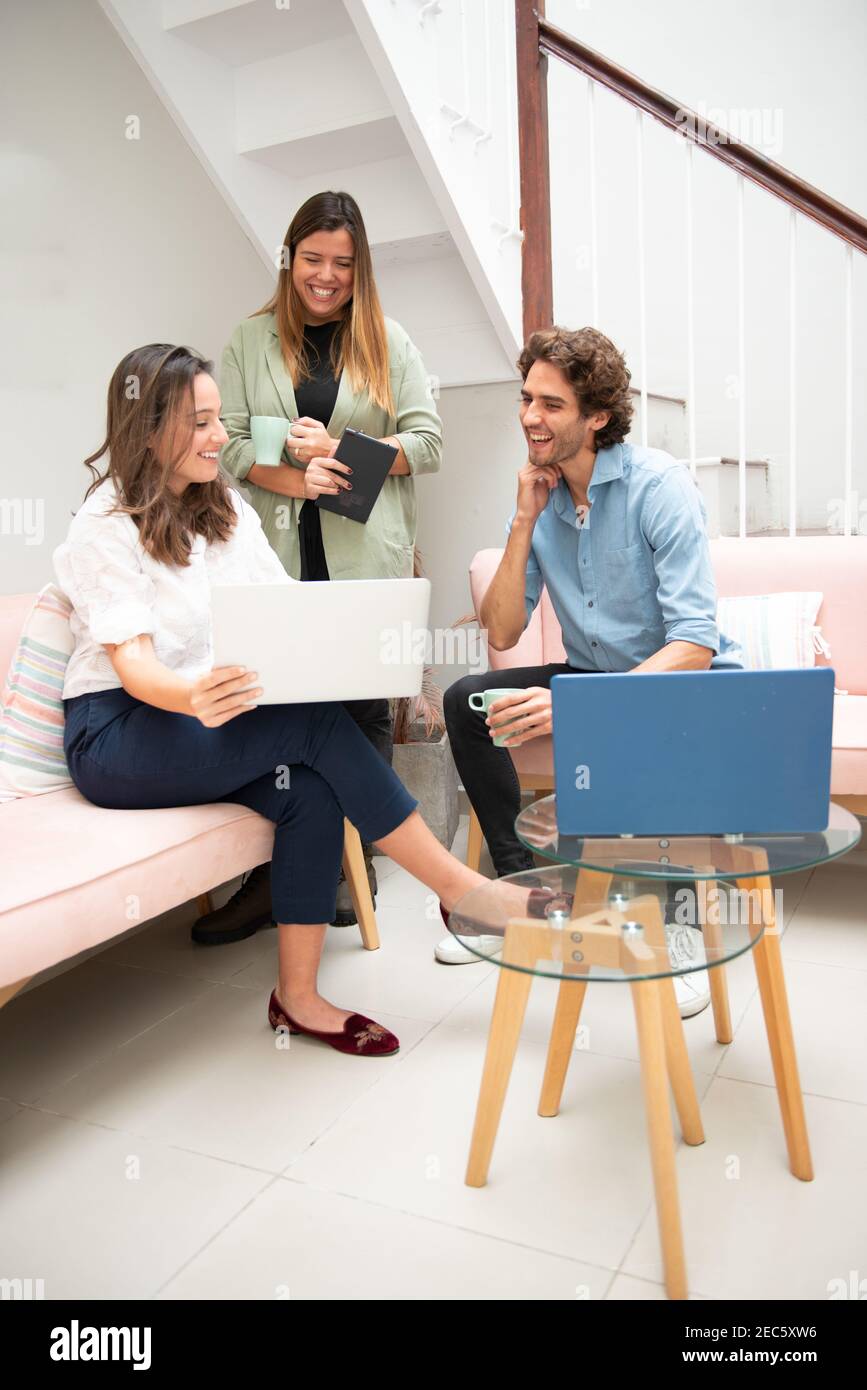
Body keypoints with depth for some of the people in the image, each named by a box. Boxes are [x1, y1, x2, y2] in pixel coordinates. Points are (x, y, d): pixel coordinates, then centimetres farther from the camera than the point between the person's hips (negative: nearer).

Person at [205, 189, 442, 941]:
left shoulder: (388, 341, 11)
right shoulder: (251, 341, 13)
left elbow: (428, 443, 3)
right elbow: (228, 443, 5)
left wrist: (339, 450, -9)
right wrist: (294, 479, -13)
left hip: (366, 556, 0)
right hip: (278, 555, 1)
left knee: (363, 703, 2)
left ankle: (356, 861, 16)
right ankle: (270, 871, 9)